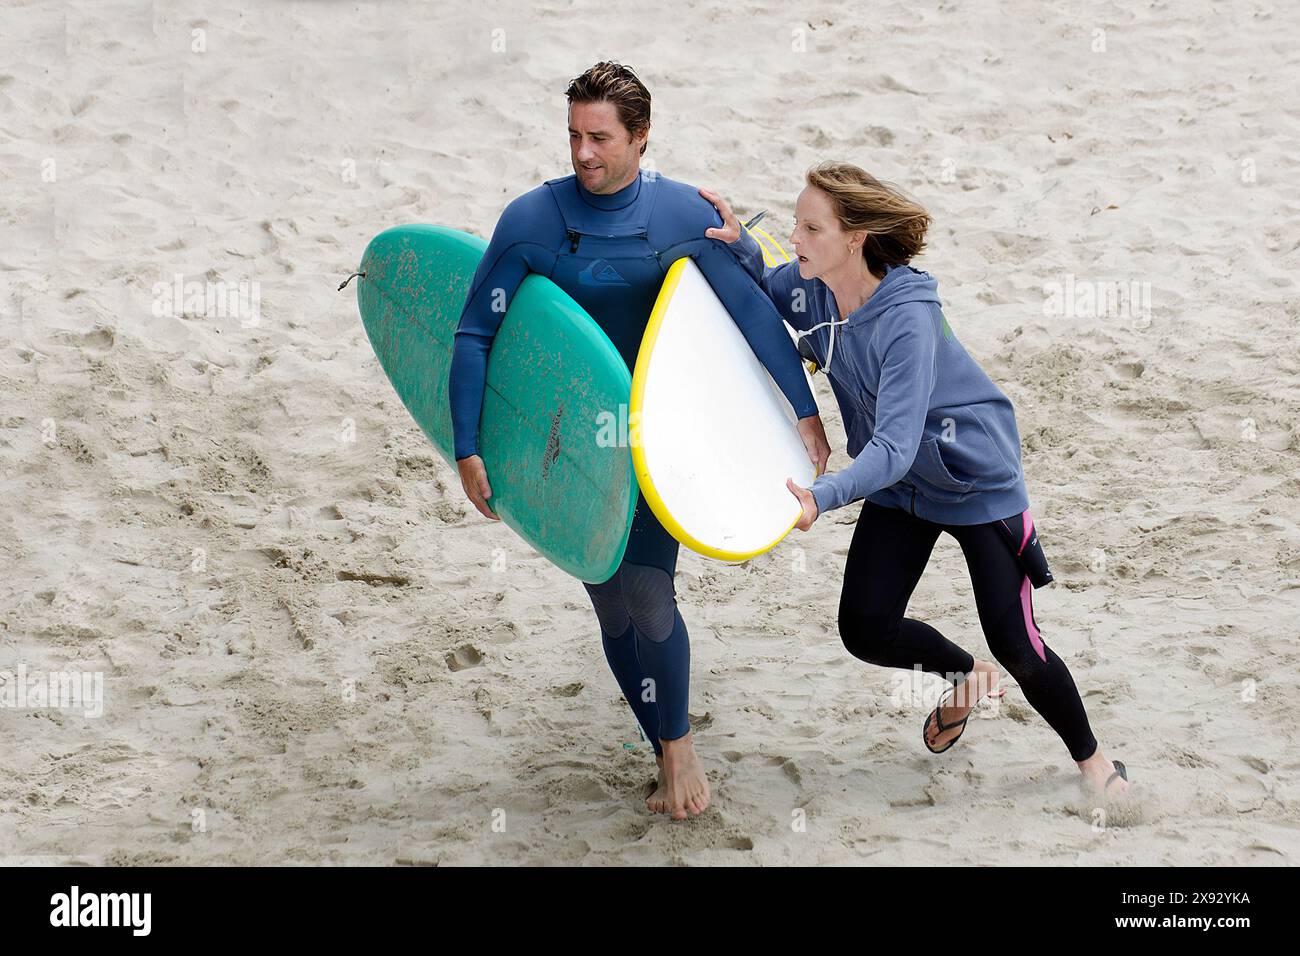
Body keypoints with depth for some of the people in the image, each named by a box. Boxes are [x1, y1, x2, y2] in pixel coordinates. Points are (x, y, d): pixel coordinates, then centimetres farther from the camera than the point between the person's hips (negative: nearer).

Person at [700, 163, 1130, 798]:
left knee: (1014, 645, -3)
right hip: (898, 488, 6)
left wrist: (824, 497, -57)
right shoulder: (807, 288, -15)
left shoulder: (907, 319, -34)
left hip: (980, 481, -6)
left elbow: (895, 445, -40)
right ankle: (966, 677, 30)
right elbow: (760, 289, 8)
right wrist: (736, 242, -16)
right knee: (865, 630, -2)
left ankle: (1090, 758, 23)